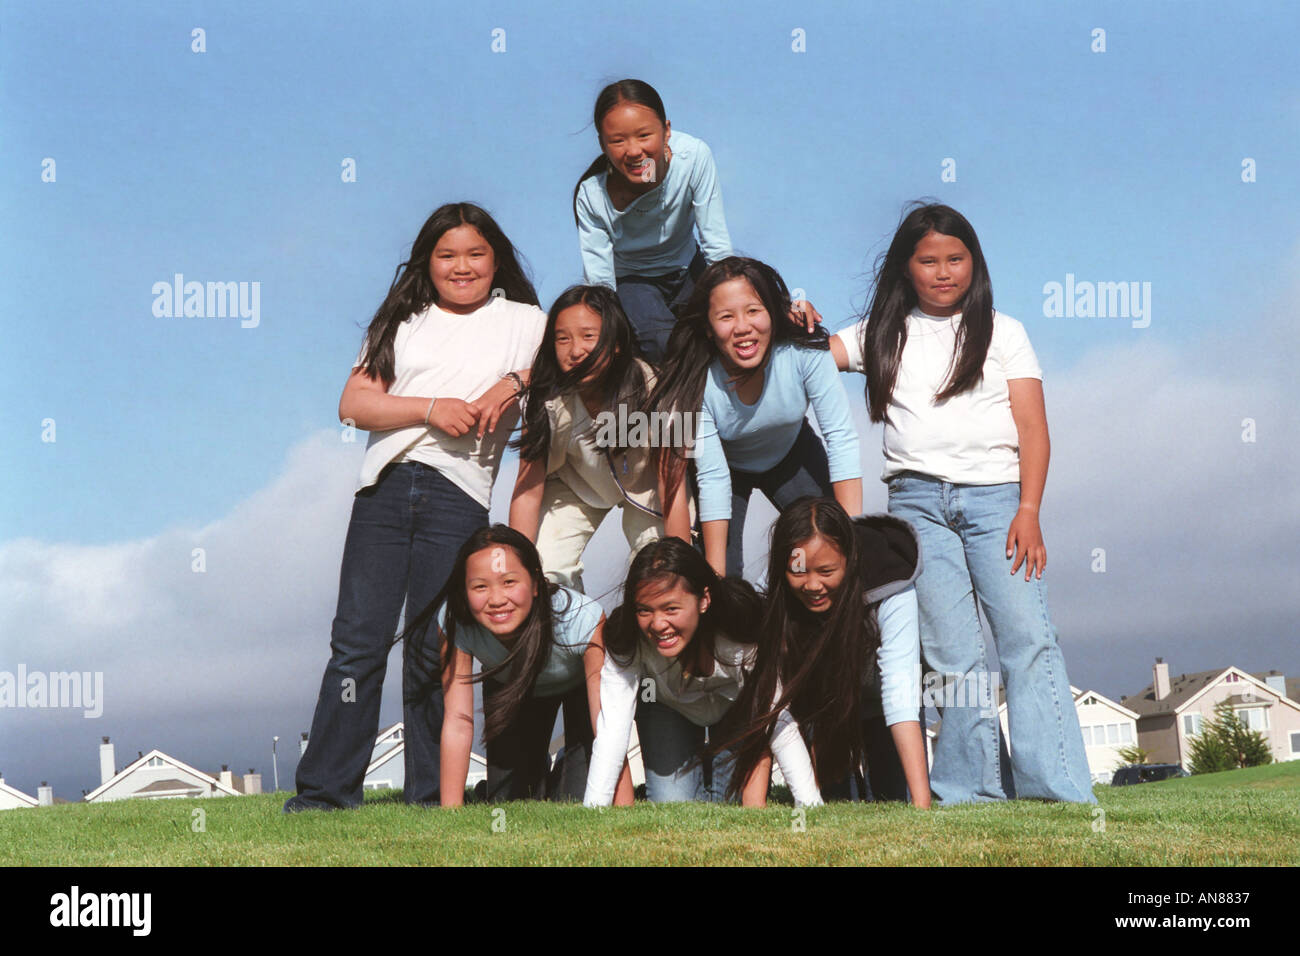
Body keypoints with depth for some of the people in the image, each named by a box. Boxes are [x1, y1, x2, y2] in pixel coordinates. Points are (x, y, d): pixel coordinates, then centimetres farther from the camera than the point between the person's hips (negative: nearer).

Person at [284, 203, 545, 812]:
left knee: (433, 649, -2)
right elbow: (353, 403, 7)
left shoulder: (521, 322, 14)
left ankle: (432, 797, 7)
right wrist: (431, 408, -7)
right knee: (358, 640, -4)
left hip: (457, 494, -2)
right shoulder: (403, 324, 18)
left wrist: (516, 382, -11)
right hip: (385, 487, 2)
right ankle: (325, 792, -2)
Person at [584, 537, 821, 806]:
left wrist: (812, 808, -43)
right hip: (668, 710, 1)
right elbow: (612, 729, -37)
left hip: (735, 707, 0)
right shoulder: (627, 642, -36)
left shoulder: (742, 633, -38)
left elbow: (779, 722, -36)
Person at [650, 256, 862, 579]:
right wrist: (715, 574, -31)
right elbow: (713, 478, -30)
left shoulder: (805, 354, -33)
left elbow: (841, 438, -29)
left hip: (791, 454, 1)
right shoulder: (697, 384, -33)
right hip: (726, 465, -1)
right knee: (723, 588, -12)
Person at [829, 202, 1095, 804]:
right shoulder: (883, 335, 18)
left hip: (996, 495, -1)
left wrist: (1028, 512, -5)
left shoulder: (1003, 332, 14)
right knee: (954, 652, -8)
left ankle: (1060, 793, -16)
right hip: (917, 501, 1)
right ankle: (972, 793, -6)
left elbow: (1032, 427, 6)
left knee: (1028, 635, -14)